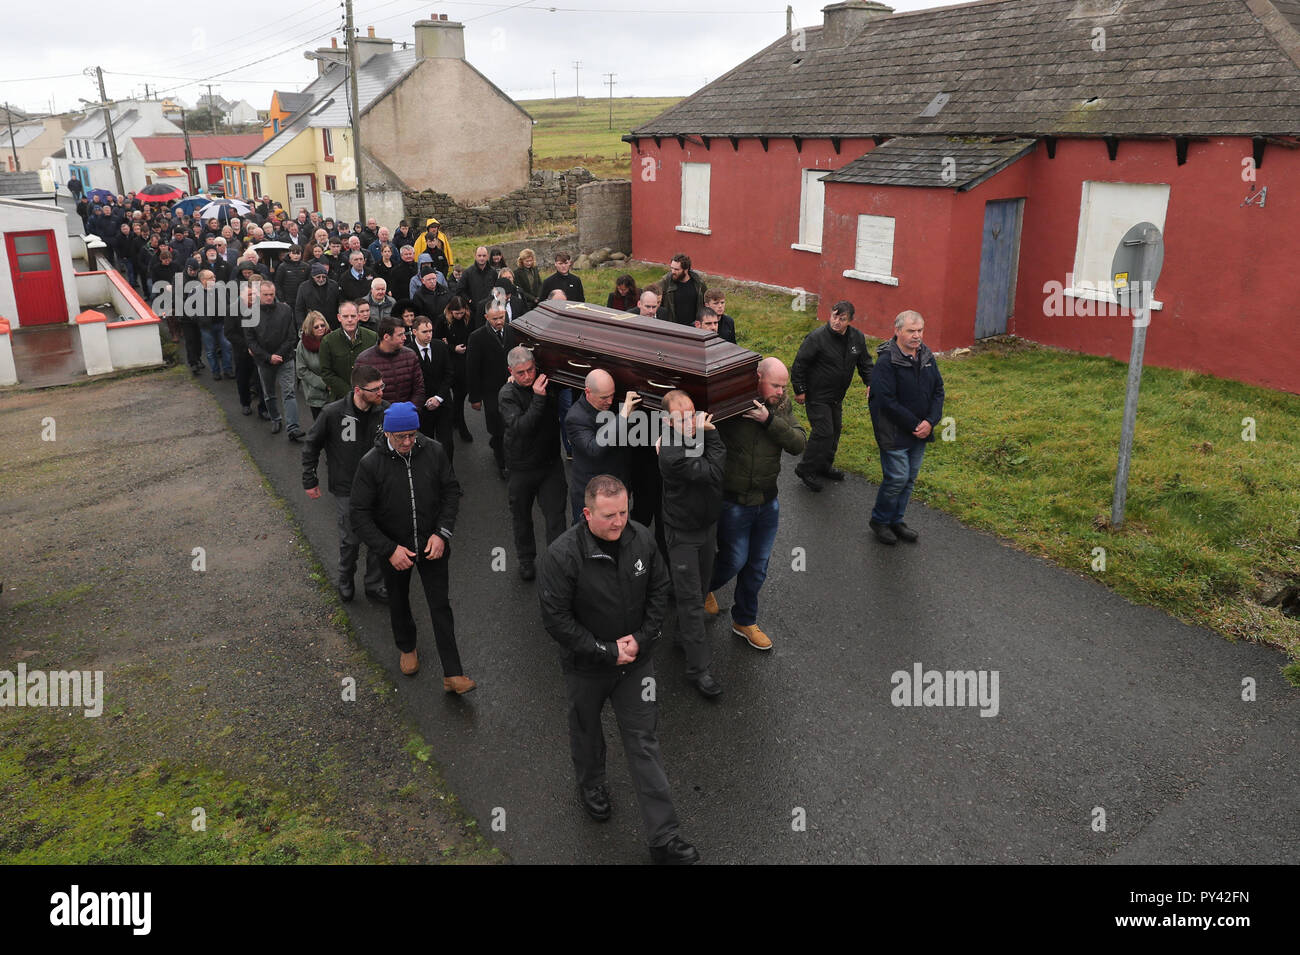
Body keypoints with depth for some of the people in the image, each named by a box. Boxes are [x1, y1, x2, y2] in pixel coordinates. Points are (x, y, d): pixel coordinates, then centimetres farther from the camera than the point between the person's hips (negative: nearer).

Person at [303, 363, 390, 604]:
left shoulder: (386, 411, -11)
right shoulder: (333, 413, -18)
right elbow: (311, 445, -2)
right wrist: (309, 481, 2)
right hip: (346, 491, -2)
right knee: (350, 540, 10)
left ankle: (374, 584, 32)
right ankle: (345, 581, 38)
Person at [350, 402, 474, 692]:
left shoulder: (433, 451, -12)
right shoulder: (371, 464, -18)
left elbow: (451, 491, -1)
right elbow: (360, 516, -15)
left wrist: (441, 533, -12)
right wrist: (390, 549, -21)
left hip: (432, 545, 1)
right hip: (394, 548, 0)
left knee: (441, 606, 2)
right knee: (399, 602, 21)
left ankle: (453, 674, 8)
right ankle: (407, 648, 49)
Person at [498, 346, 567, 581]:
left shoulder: (547, 383, -4)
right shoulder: (507, 394, -14)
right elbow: (520, 427, -28)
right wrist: (538, 398, -33)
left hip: (550, 462, 2)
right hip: (522, 467, -1)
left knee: (556, 516, -3)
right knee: (522, 517, 16)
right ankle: (526, 560, 37)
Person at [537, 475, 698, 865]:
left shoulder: (641, 539, -13)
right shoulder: (562, 555, -26)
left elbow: (659, 590, 0)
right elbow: (556, 618, -22)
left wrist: (641, 638, -12)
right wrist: (606, 651, -20)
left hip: (635, 659, 2)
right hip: (586, 667, -2)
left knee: (644, 742, 4)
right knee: (587, 731, 23)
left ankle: (663, 837, 11)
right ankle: (591, 785, 55)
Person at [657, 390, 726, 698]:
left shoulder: (699, 433, -5)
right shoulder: (671, 453, -30)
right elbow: (713, 472, -28)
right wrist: (711, 434, -22)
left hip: (708, 523, 7)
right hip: (683, 533, -7)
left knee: (701, 588, 22)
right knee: (690, 599, -2)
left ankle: (684, 634, 44)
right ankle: (700, 668, 4)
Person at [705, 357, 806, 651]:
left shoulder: (782, 407, -1)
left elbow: (798, 443, -11)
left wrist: (769, 420, -23)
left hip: (768, 502, 5)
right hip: (733, 502, -5)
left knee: (758, 565, 15)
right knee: (734, 561, 5)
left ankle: (745, 621, 35)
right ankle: (703, 588, 39)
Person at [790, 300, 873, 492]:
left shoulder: (857, 338, -2)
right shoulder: (817, 337, -21)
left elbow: (865, 363, 12)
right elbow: (799, 365, -15)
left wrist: (870, 383, -2)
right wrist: (799, 390, -12)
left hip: (837, 397, 7)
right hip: (817, 396, -7)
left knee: (835, 430, 17)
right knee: (823, 432, -11)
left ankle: (824, 466, 36)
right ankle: (806, 469, 5)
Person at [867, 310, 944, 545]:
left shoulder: (927, 356, 4)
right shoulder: (886, 361, -18)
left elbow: (938, 391, 7)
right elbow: (887, 402, -21)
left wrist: (930, 421, -8)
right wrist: (914, 425, -18)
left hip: (920, 431, 7)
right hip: (895, 433, -7)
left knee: (910, 478, 14)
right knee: (897, 478, -4)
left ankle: (896, 520, 29)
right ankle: (879, 520, 18)